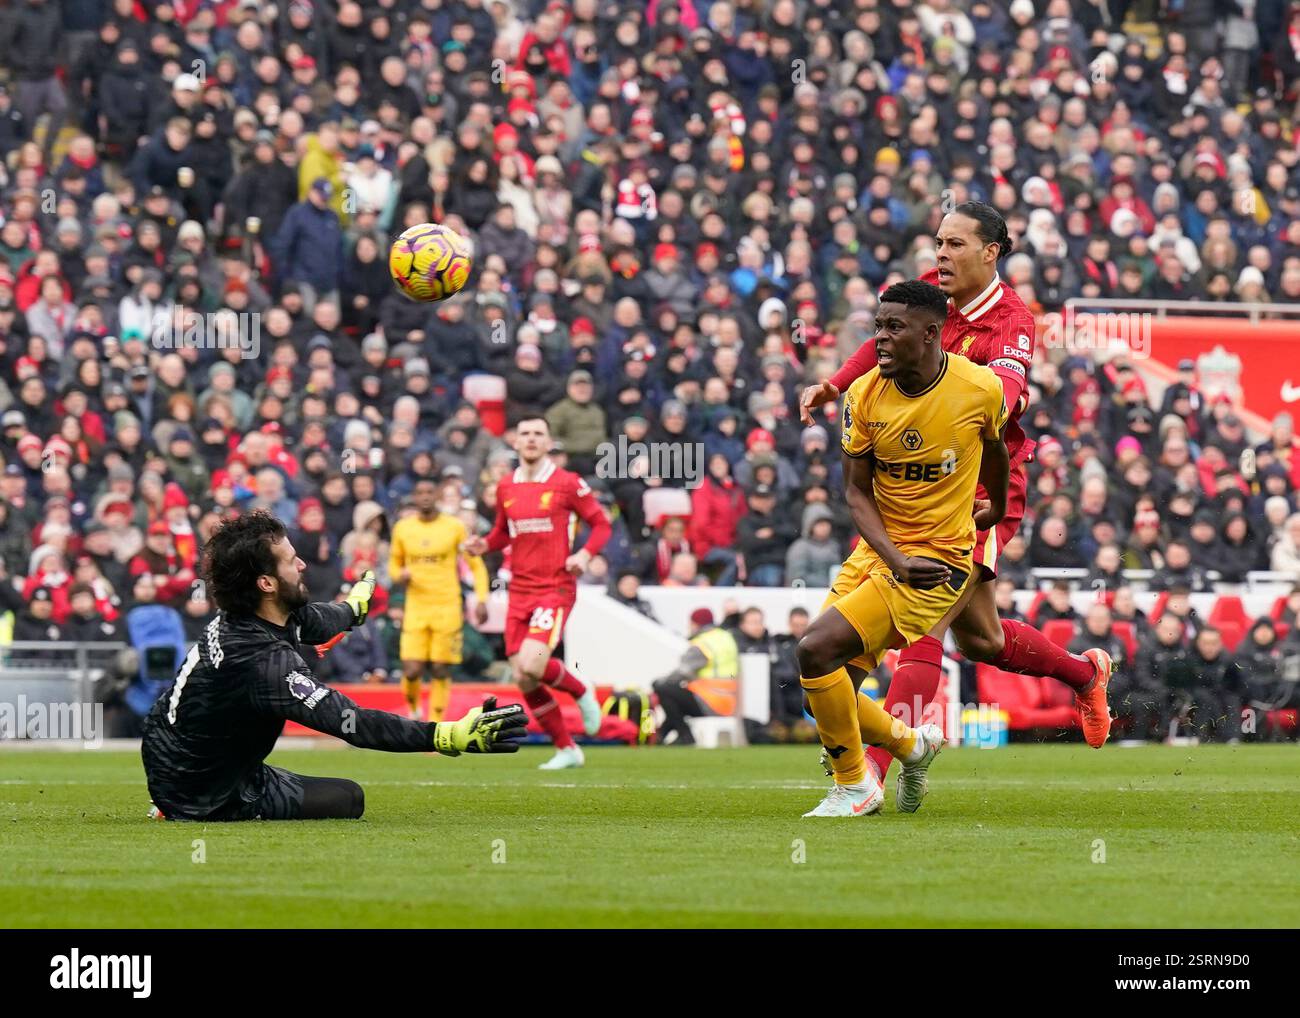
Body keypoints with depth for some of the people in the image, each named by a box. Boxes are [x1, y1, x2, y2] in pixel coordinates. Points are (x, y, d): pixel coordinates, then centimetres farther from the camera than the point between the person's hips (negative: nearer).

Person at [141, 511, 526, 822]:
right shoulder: (265, 661, -34)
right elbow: (350, 722, -38)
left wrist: (354, 607, 41)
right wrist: (452, 736, -45)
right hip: (203, 798, -8)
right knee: (347, 798, -2)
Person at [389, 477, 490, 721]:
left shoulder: (454, 527, -1)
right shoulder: (402, 529, 5)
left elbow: (476, 566, 5)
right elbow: (394, 563, 19)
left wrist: (481, 600, -5)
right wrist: (400, 575, -5)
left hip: (448, 608, -1)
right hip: (416, 608, 1)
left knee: (441, 671, -1)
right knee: (412, 671, -8)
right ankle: (413, 709, 21)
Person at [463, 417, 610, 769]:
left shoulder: (568, 483, -4)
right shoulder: (506, 487, 10)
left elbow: (601, 524, 3)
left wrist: (585, 554, -15)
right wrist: (484, 545, 2)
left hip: (555, 588, -5)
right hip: (520, 591, 5)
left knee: (532, 666, -24)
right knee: (523, 680, 0)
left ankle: (581, 691, 9)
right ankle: (566, 749, 16)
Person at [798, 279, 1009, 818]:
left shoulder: (981, 389, -13)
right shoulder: (864, 396, -5)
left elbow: (994, 447, 10)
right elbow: (857, 492, -2)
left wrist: (998, 508, 30)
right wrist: (898, 561, -19)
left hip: (941, 557, -5)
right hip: (879, 549, 5)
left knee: (817, 650, -21)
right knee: (825, 682, 1)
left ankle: (855, 787, -3)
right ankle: (911, 743, 30)